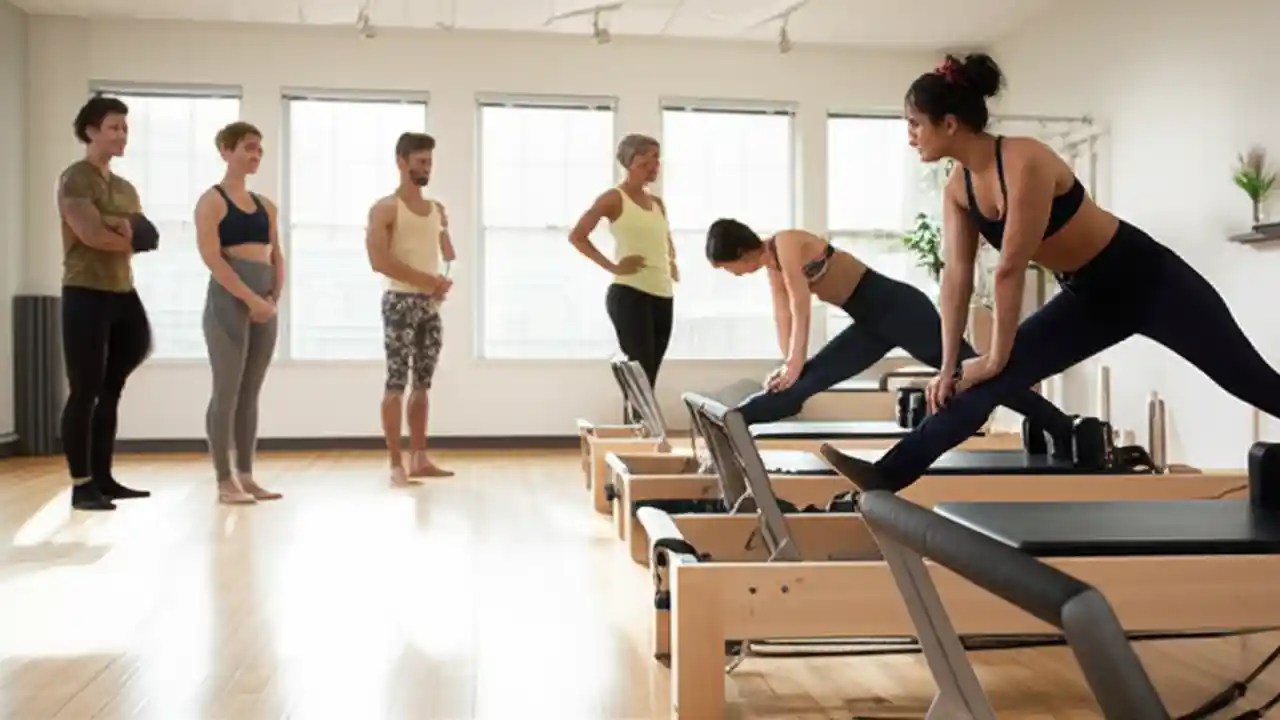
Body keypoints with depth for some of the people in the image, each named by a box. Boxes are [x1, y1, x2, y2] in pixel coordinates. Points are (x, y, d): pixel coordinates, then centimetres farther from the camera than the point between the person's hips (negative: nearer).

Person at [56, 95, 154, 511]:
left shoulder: (125, 188, 19)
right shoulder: (75, 179, -5)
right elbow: (90, 233, -19)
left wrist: (117, 223, -13)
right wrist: (129, 235, -1)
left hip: (123, 292, 8)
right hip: (86, 294, -8)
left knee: (111, 391, 10)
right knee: (85, 392, -4)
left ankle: (103, 478, 18)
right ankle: (82, 485, 2)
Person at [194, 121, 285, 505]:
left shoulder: (266, 205, 17)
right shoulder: (212, 201, -2)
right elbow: (211, 257, -12)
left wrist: (274, 296, -2)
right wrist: (251, 299, -18)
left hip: (264, 303, 7)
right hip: (229, 300, -6)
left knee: (250, 392, 8)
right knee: (226, 391, -4)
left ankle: (246, 476, 14)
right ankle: (224, 481, 1)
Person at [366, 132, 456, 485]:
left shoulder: (437, 210, 15)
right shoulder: (385, 208, -4)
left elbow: (450, 256, 19)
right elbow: (379, 260, -15)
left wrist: (443, 283, -3)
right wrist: (428, 280, -15)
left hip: (431, 304, 7)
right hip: (400, 301, -6)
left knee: (423, 383, 8)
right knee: (397, 382, -7)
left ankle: (420, 459, 13)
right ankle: (396, 465, -5)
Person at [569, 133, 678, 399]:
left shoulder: (658, 203, 18)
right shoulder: (614, 198, -3)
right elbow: (576, 236, -9)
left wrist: (672, 264, 14)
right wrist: (613, 267, -13)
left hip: (663, 296, 7)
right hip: (630, 294, -7)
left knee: (647, 377, 6)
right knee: (641, 375, -14)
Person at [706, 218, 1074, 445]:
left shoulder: (786, 244, -14)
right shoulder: (772, 265, 12)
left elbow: (801, 307, -17)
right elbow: (783, 316, 14)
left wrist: (795, 363, -14)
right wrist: (788, 364, 10)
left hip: (898, 307, -8)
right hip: (872, 323, 8)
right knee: (807, 381, 1)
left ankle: (1065, 430, 0)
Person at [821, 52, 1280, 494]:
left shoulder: (1025, 162, -30)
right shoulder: (958, 187, -6)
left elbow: (1010, 269, -28)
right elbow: (956, 276, -5)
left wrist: (996, 358, -22)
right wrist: (948, 366, -6)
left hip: (1148, 279, -6)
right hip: (1088, 298, 6)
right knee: (987, 383, -5)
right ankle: (887, 476, -6)